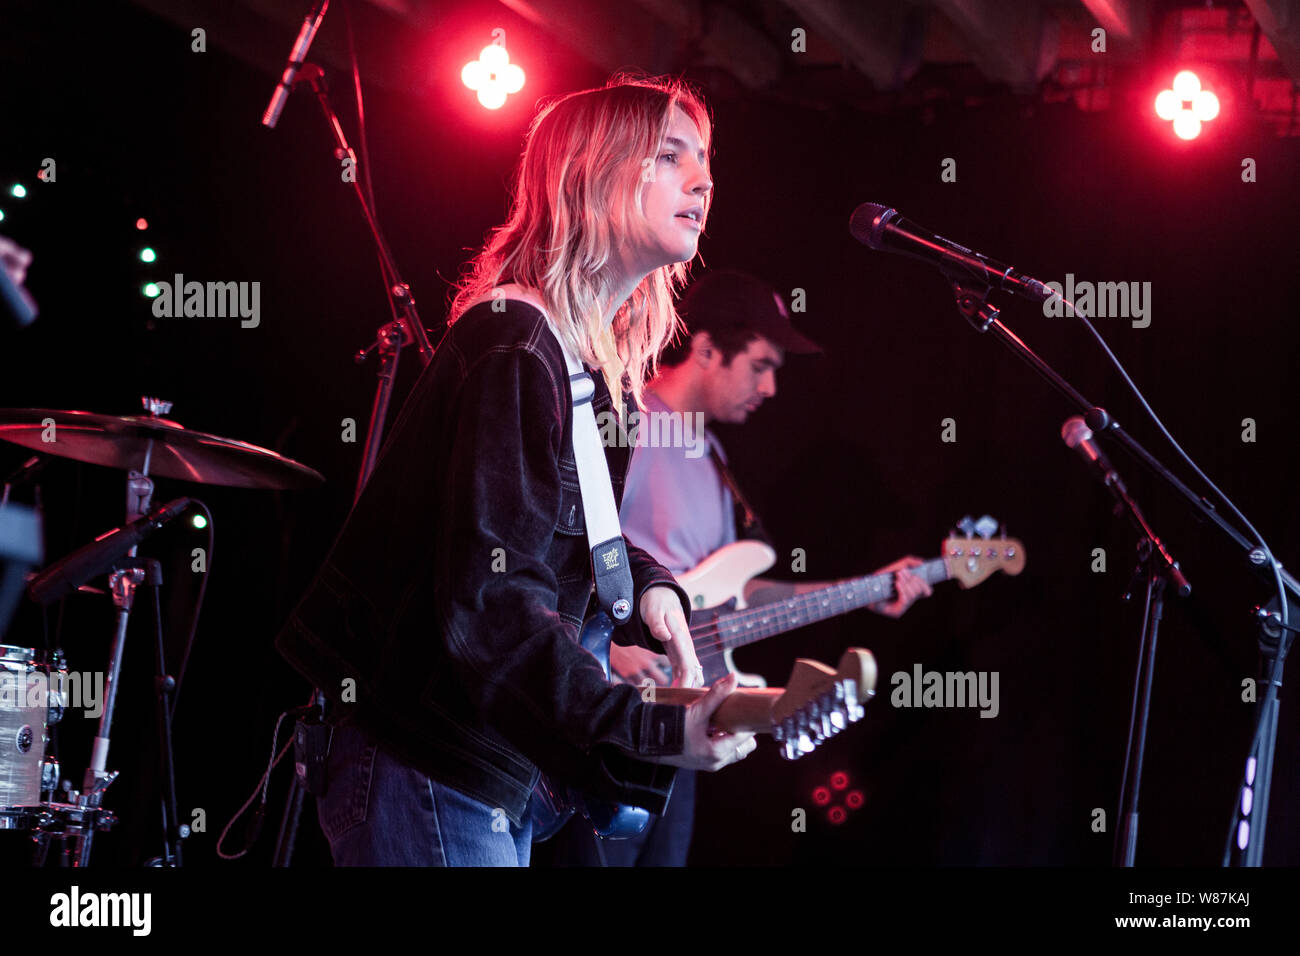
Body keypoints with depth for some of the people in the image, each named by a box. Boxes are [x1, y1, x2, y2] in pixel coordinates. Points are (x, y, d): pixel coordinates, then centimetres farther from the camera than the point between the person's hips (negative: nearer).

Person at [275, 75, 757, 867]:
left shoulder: (607, 358, 11)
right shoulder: (516, 348, -19)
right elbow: (490, 600, -29)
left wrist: (646, 585, 4)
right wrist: (647, 733, -36)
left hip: (497, 777, 10)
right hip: (423, 774, -10)